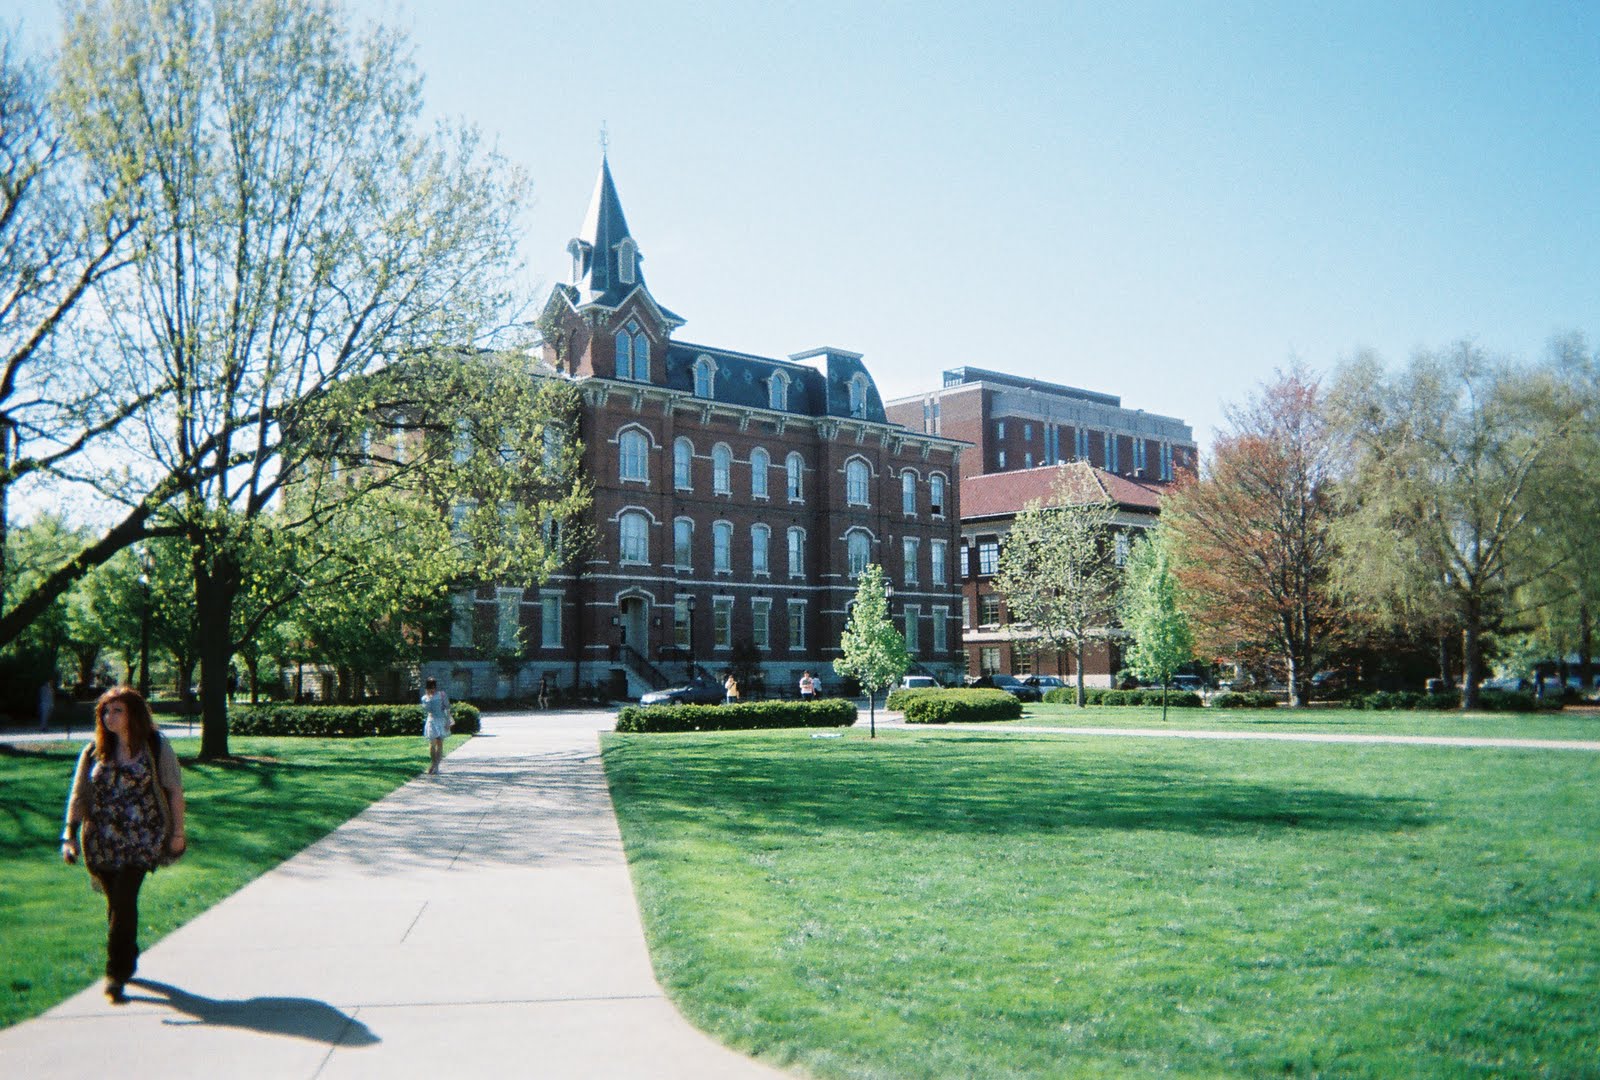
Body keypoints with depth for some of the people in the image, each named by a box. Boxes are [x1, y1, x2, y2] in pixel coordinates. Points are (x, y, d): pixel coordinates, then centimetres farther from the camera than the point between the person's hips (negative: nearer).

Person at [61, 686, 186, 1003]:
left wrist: (177, 831, 0)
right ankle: (127, 961, 31)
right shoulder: (94, 752, 7)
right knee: (116, 903, 11)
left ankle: (116, 974, -8)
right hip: (101, 842, 3)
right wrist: (70, 834, -2)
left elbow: (174, 790, 2)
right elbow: (78, 795, 7)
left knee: (124, 902, -13)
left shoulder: (156, 747, -1)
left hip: (141, 840, -3)